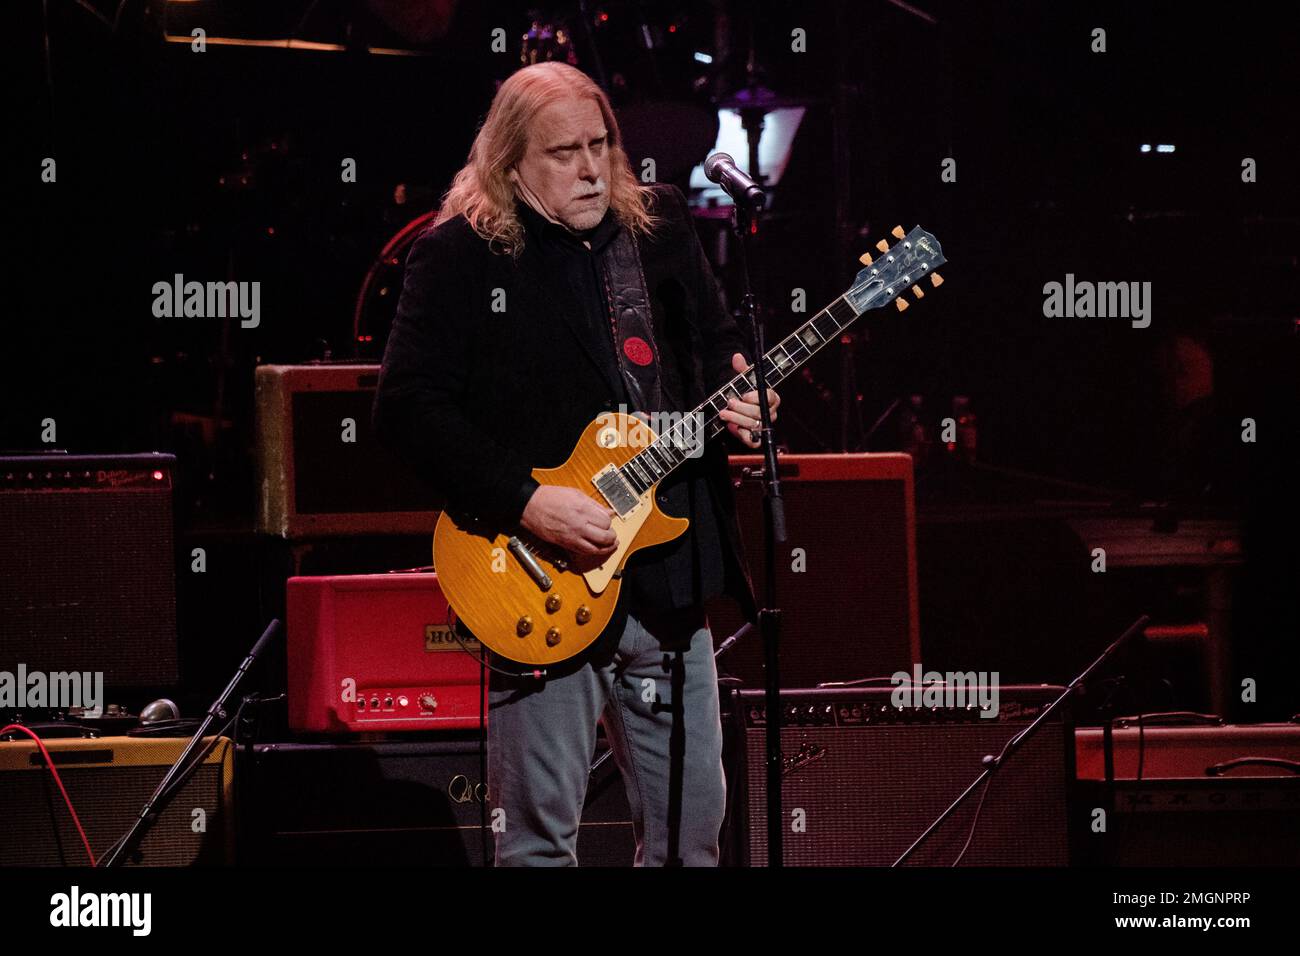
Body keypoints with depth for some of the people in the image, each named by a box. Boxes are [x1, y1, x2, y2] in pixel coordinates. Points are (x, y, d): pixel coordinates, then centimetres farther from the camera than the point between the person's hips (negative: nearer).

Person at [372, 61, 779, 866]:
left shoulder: (662, 229, 11)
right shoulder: (461, 256, -5)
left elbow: (717, 346, 21)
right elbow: (408, 408, -10)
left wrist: (739, 397, -3)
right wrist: (526, 503, -18)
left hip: (671, 582, 5)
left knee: (692, 818, 10)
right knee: (540, 835, -2)